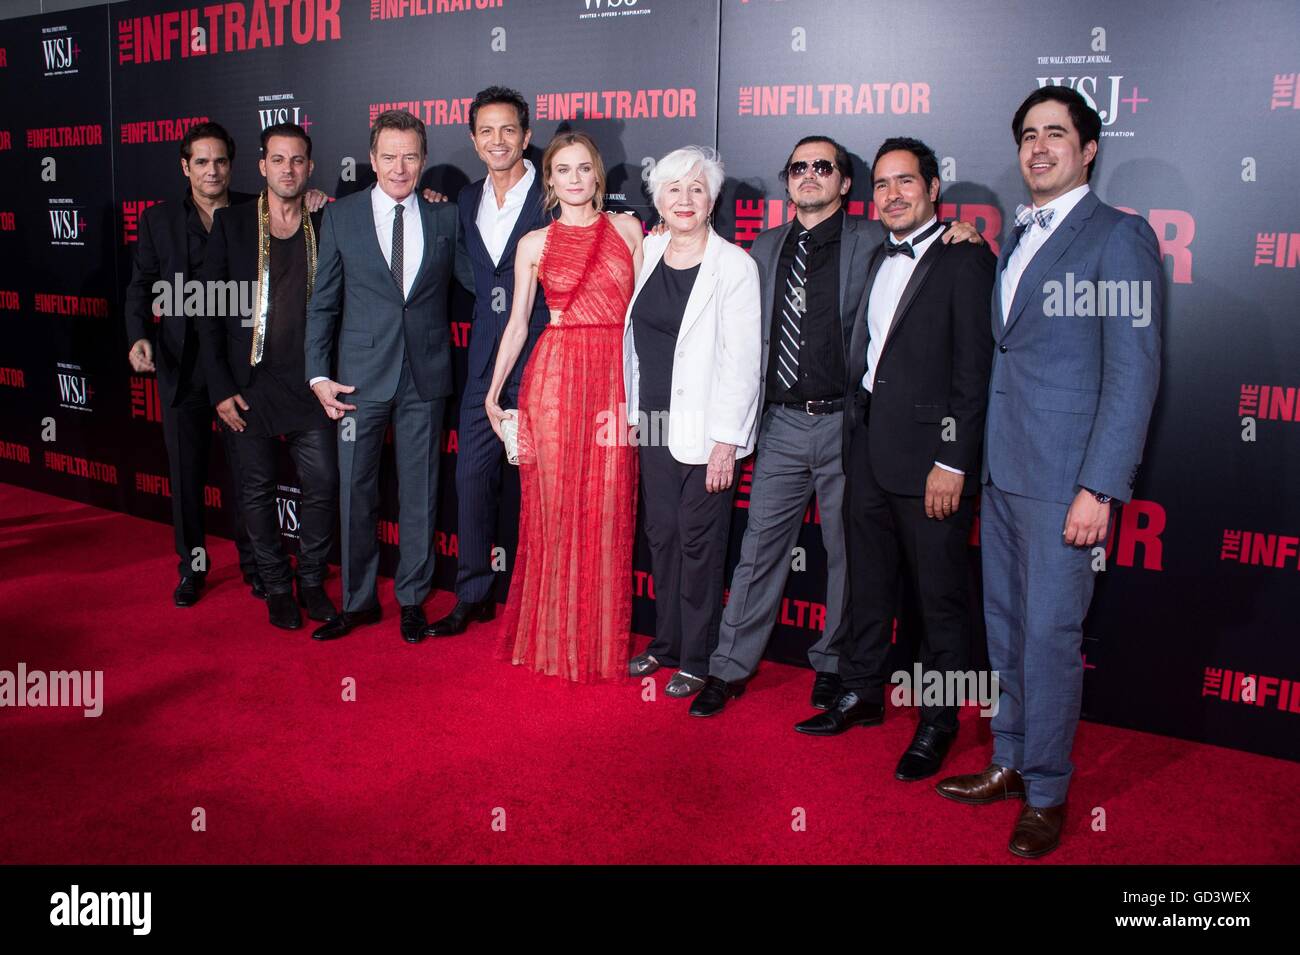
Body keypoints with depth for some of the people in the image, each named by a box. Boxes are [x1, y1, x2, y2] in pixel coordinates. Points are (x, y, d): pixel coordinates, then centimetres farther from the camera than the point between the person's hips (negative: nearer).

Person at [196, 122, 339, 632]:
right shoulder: (231, 223, 1)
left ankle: (311, 580, 21)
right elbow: (208, 309, 0)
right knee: (257, 491, 7)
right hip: (251, 383, 0)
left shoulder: (326, 226, 4)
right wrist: (220, 387, -4)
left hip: (309, 382, 1)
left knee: (323, 485, 1)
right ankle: (277, 586, 23)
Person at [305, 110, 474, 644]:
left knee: (419, 492, 9)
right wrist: (318, 375, -2)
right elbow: (323, 303, 3)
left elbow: (475, 280, 7)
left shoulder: (444, 217, 3)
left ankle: (412, 599, 24)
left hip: (425, 378, 1)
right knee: (356, 493, 7)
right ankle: (358, 601, 23)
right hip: (361, 377, 0)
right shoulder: (340, 217, 2)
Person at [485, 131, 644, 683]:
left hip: (614, 379, 0)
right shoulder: (535, 244, 8)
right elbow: (517, 324, 12)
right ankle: (552, 638, 19)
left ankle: (602, 642, 18)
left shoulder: (627, 229, 8)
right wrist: (493, 391, 10)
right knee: (554, 507, 3)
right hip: (554, 375, 0)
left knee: (607, 511, 3)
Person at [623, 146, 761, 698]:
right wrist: (633, 412, 11)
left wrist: (724, 441, -16)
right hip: (654, 424, 6)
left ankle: (696, 660, 18)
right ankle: (666, 644, 30)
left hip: (705, 430, -6)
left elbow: (742, 358, -13)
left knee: (699, 543, 3)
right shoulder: (647, 253, 8)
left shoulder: (734, 265, -10)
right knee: (661, 536, 14)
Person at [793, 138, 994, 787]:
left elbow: (973, 371, -13)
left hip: (928, 455, -7)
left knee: (940, 596, 5)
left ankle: (937, 722, 20)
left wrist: (953, 463, -17)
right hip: (867, 450, 7)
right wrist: (854, 435, 8)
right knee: (867, 581, 17)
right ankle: (861, 695, 33)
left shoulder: (965, 260, -7)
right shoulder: (877, 258, 15)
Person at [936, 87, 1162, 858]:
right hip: (1002, 468, 7)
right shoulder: (1016, 239, 17)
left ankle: (1047, 794, 15)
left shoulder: (1118, 236, -7)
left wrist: (1099, 487, -17)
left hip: (1062, 474, -7)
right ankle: (1011, 763, 30)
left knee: (1050, 633, 0)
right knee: (1005, 624, 14)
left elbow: (1134, 372, -13)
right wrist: (979, 458, 6)